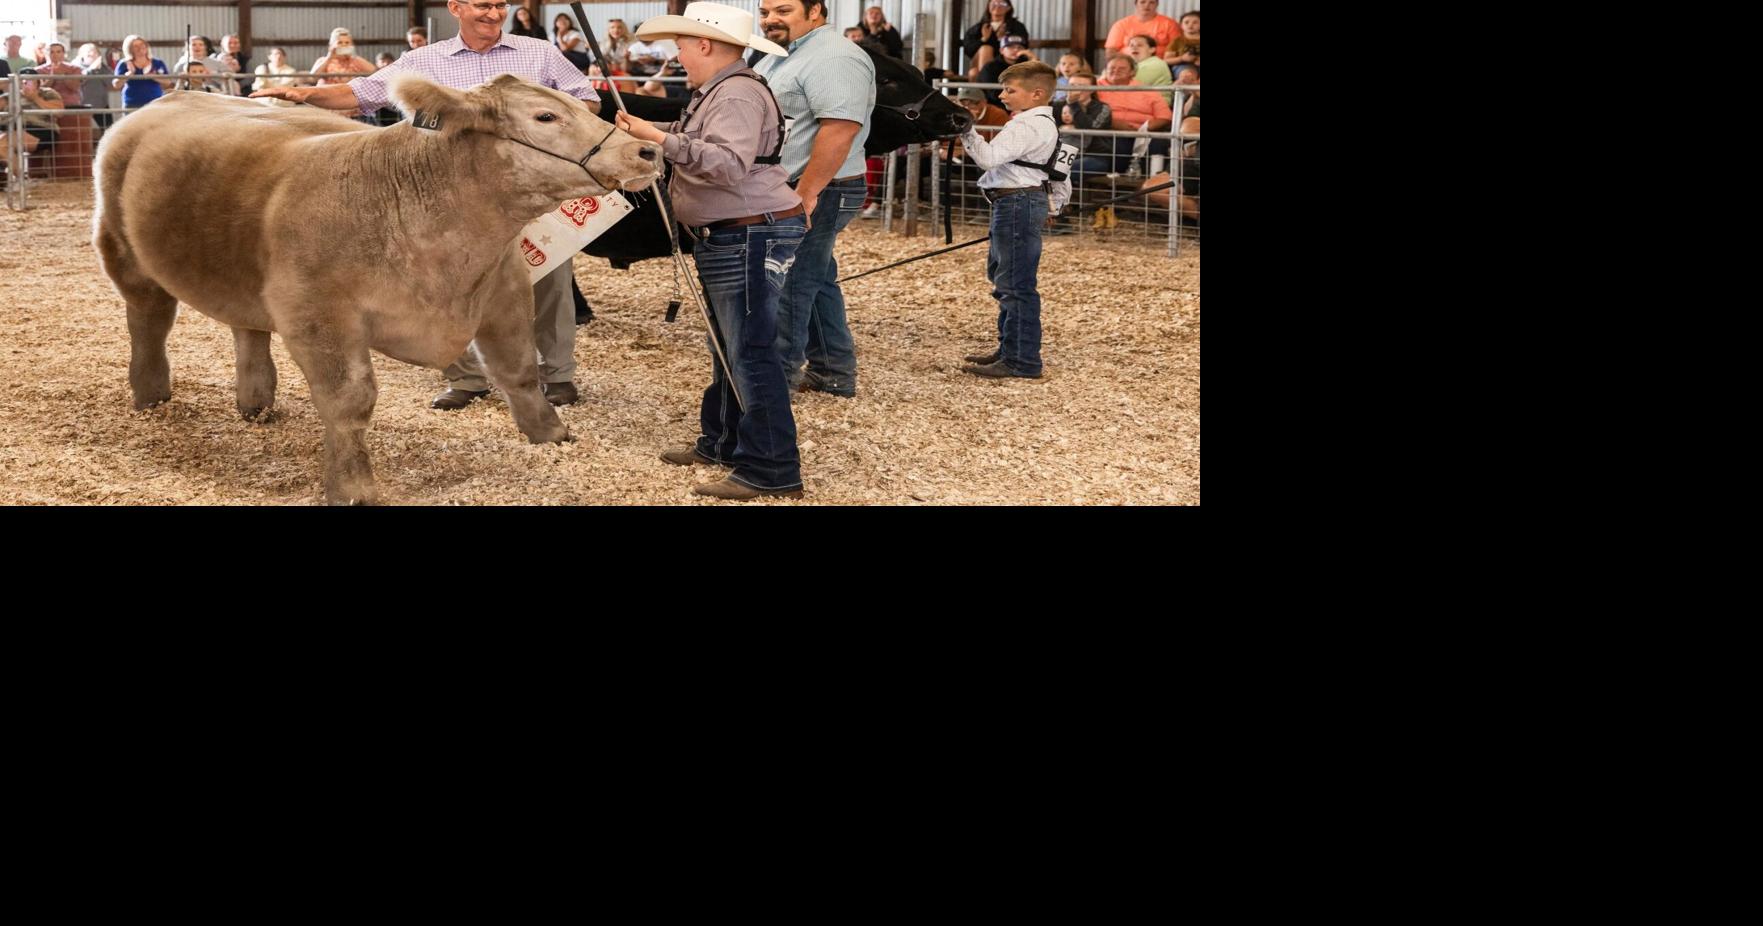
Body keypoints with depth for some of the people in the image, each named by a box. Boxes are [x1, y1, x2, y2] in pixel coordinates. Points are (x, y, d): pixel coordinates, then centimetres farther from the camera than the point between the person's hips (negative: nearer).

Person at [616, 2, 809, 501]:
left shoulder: (737, 94, -18)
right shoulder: (719, 91, 16)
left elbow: (728, 164, -31)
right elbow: (698, 150, 25)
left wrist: (660, 139, -31)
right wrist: (648, 133, 19)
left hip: (752, 235, -11)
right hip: (731, 237, 11)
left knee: (751, 352, -10)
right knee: (730, 347, 20)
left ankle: (771, 470, -7)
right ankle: (721, 443, 32)